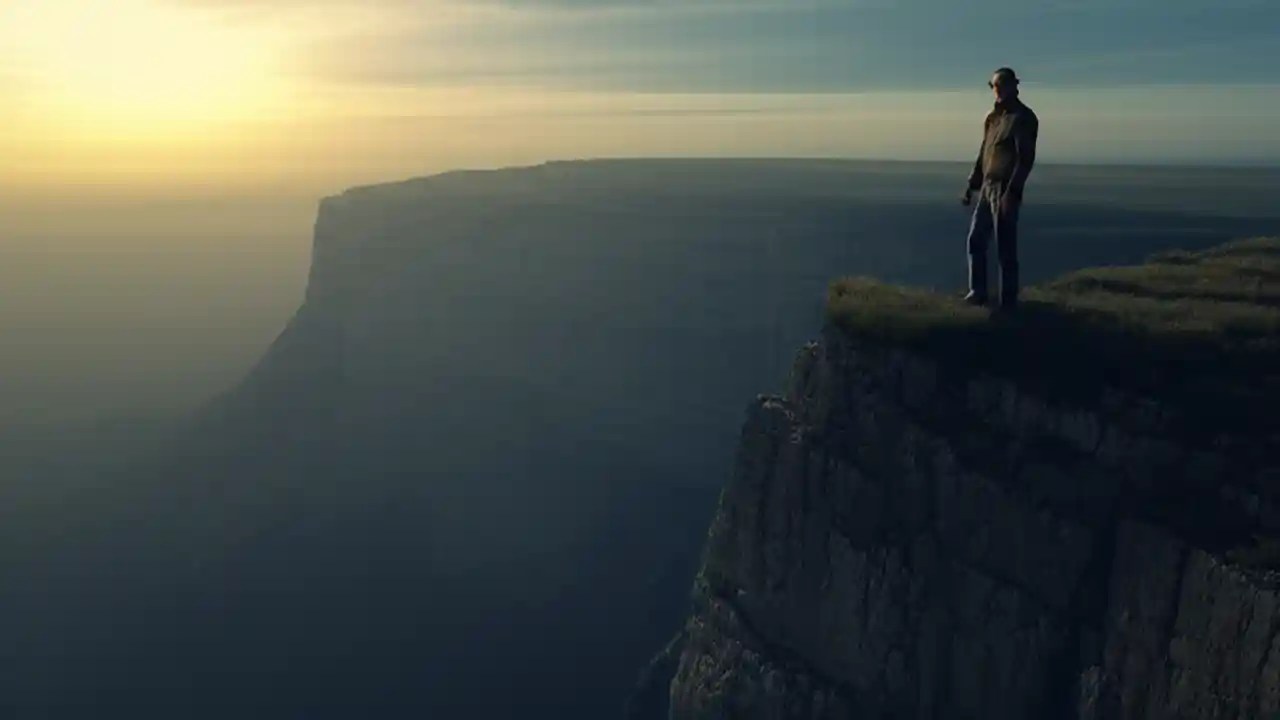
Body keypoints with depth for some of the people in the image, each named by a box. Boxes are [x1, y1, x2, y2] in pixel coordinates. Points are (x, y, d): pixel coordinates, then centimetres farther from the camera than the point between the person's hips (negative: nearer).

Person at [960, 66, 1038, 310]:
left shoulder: (1023, 118, -9)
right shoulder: (992, 117, 15)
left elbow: (1026, 158, -16)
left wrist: (1011, 191, -23)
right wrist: (972, 185, 16)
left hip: (1006, 189, -8)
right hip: (987, 187, 8)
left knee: (1005, 247, -5)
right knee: (976, 241, 10)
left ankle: (1008, 300, 1)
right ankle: (978, 292, 20)